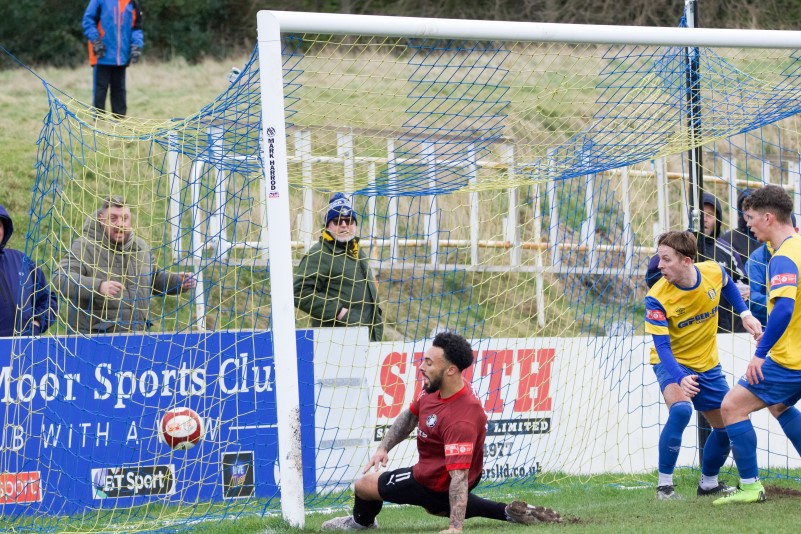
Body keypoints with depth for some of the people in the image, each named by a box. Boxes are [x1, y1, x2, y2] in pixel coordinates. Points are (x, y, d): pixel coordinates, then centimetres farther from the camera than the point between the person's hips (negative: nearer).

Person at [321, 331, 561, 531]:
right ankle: (509, 512, 25)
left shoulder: (461, 419, -41)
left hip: (435, 483, -9)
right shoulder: (434, 389, -12)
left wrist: (456, 528, -43)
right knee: (437, 506, 40)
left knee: (364, 485, 5)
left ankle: (362, 522, 42)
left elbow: (459, 476, -42)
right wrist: (384, 448, -1)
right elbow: (410, 415, 8)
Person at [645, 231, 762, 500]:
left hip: (707, 364, 5)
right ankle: (664, 485, -26)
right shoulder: (657, 298, -27)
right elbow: (662, 347, -30)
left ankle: (708, 483, 35)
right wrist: (681, 379, -45)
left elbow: (728, 286, 11)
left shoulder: (713, 272, -16)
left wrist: (745, 314, 2)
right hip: (672, 364, -5)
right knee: (680, 409, -33)